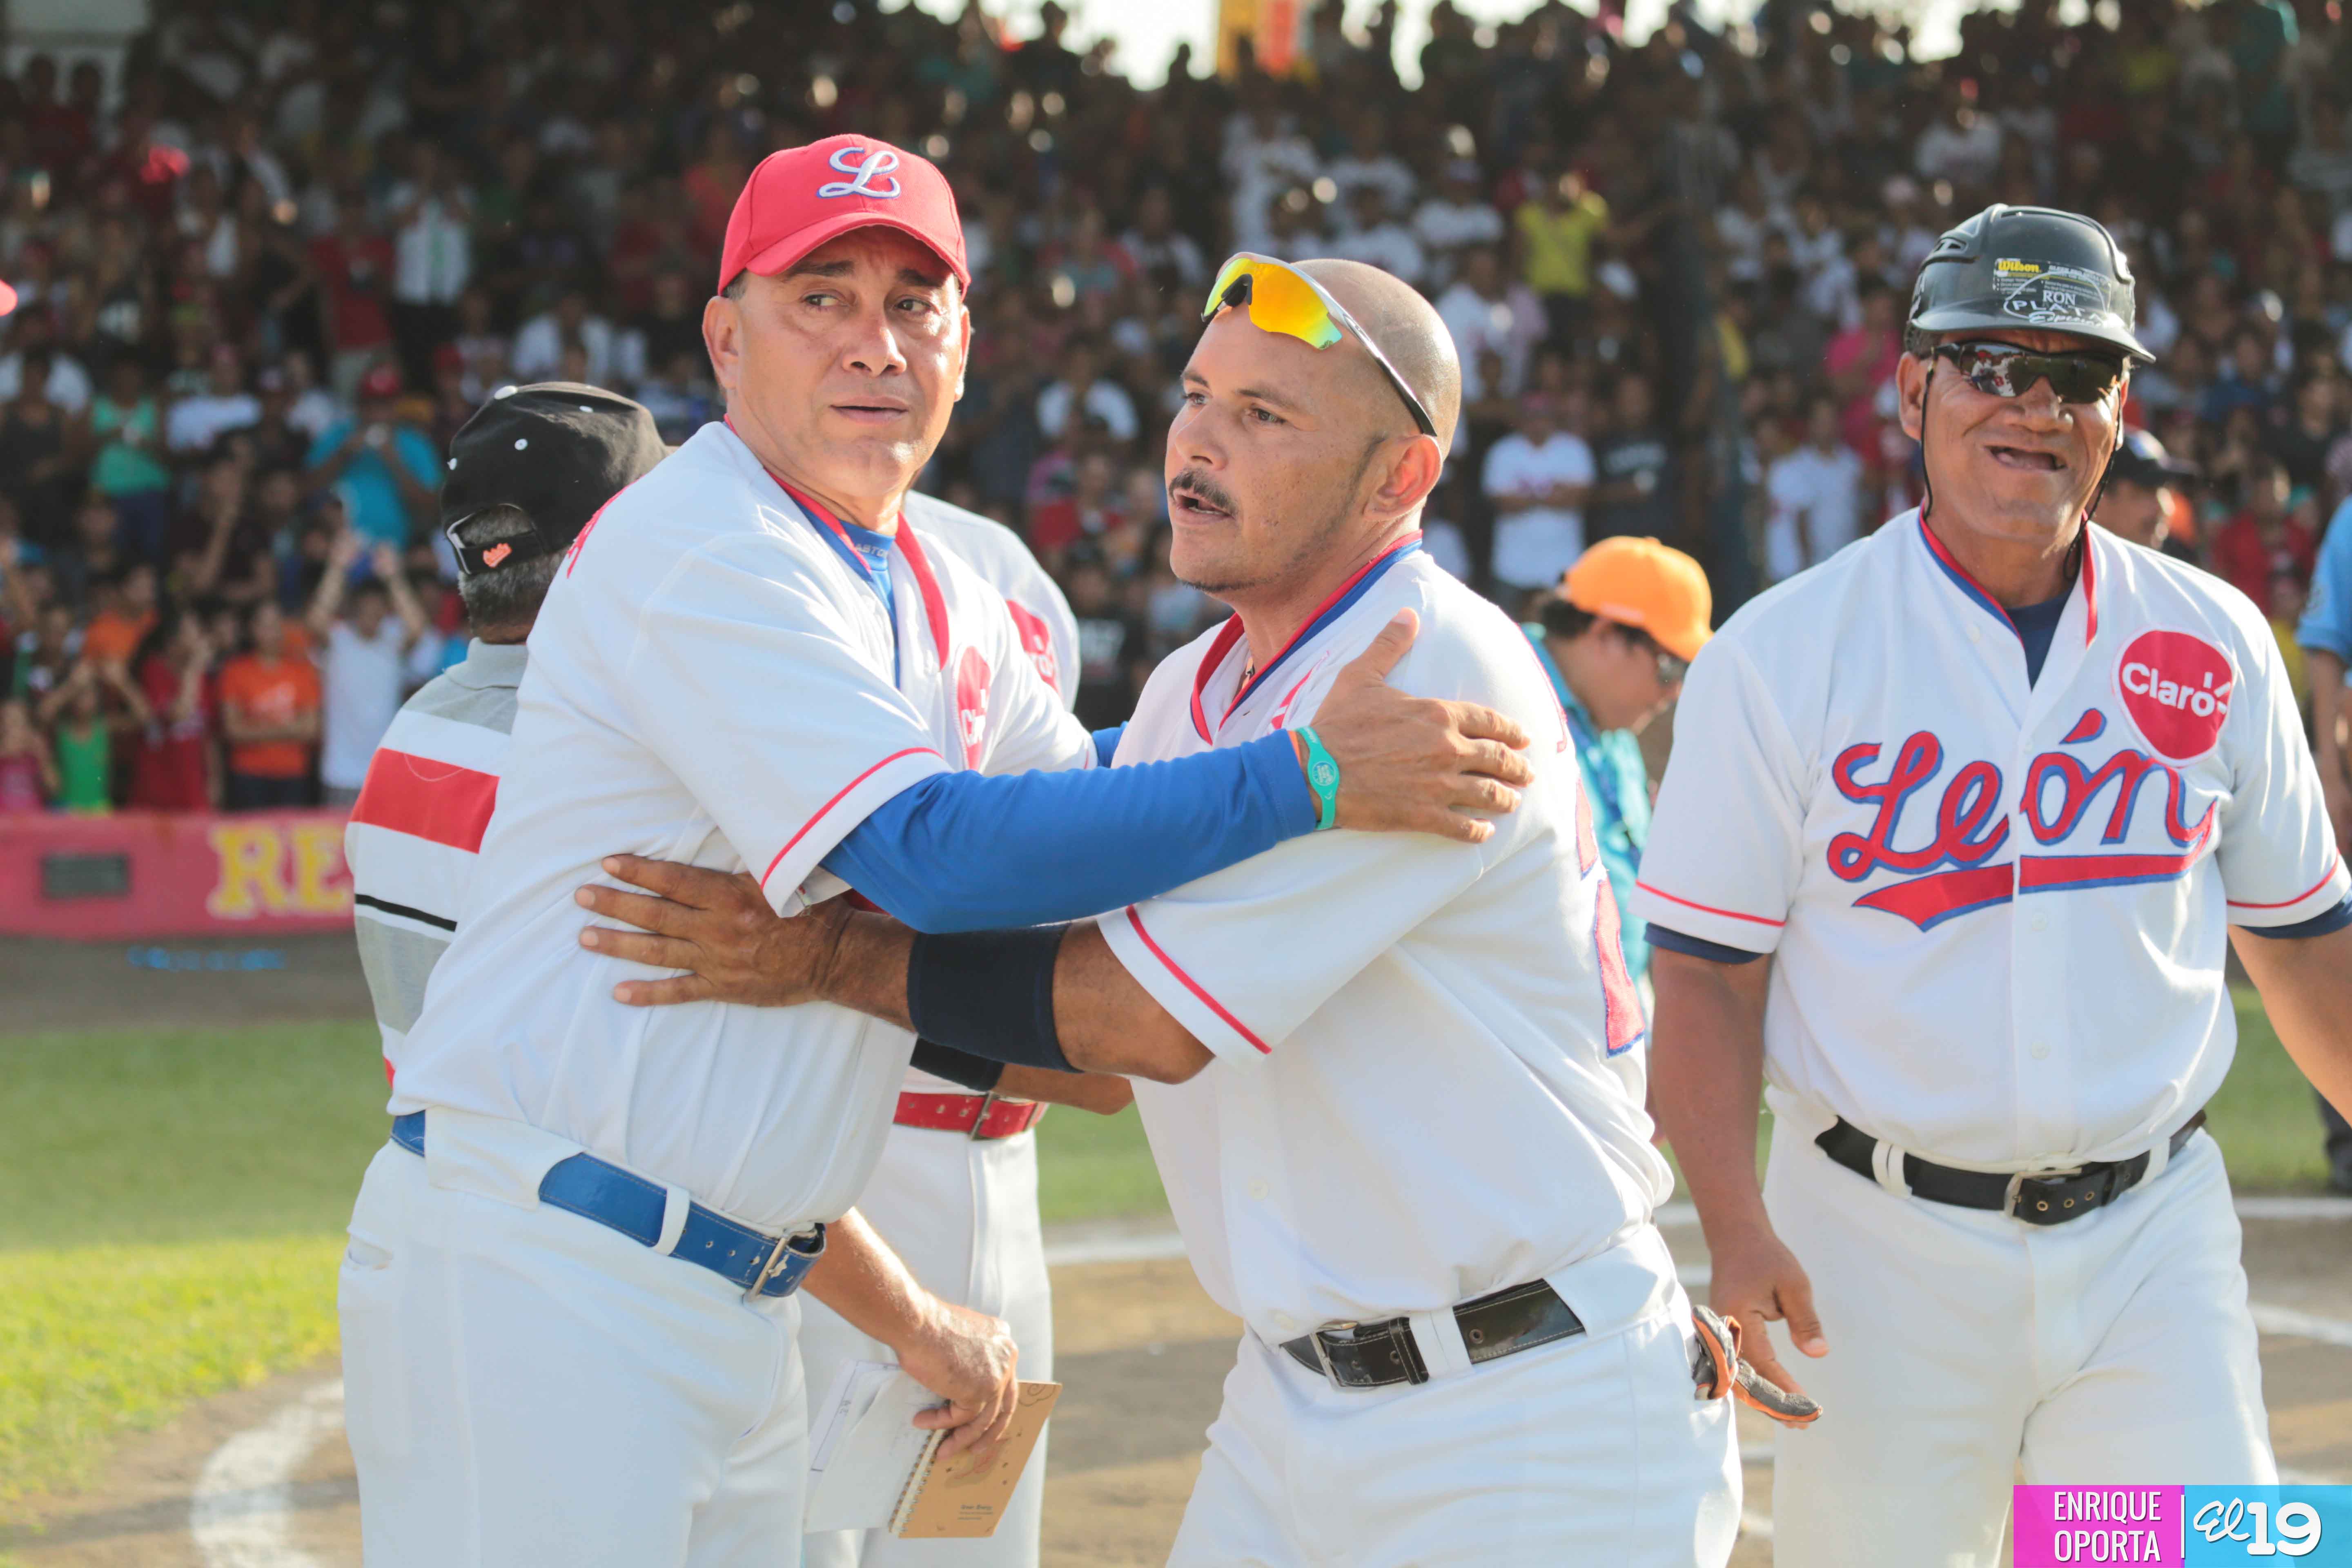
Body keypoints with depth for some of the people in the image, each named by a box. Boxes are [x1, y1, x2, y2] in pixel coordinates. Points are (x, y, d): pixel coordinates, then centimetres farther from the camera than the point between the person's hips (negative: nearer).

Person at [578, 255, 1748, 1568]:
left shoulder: (1435, 678, -18)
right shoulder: (1192, 698, 11)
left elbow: (1155, 1018, -20)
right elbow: (1100, 1054, 13)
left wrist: (837, 962, -13)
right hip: (1295, 1404, 8)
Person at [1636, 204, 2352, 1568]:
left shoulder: (2215, 645, 6)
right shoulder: (1781, 655, -3)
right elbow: (1707, 972, -4)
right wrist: (1738, 1232, -16)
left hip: (2152, 1245, 2)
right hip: (1881, 1250, -2)